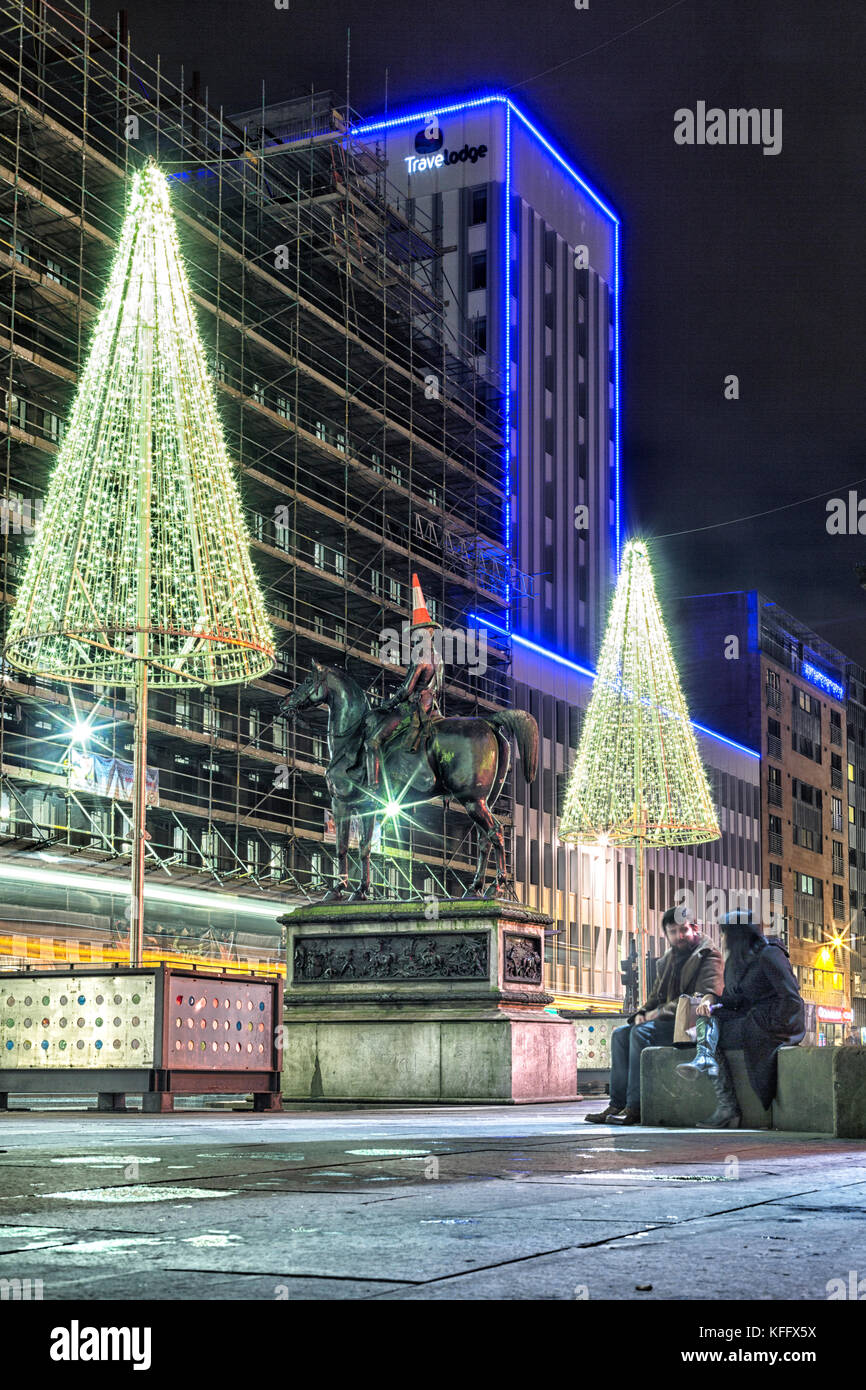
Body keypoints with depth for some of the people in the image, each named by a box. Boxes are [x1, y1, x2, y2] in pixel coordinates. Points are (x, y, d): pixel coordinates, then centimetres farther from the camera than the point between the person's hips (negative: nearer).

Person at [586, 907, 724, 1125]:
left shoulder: (708, 956, -7)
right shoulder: (668, 959, 19)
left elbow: (706, 996, -20)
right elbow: (656, 996, 26)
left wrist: (658, 1013, -19)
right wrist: (642, 1013, 1)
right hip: (668, 1022, 9)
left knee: (641, 1033, -28)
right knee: (621, 1034, -7)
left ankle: (635, 1107, -30)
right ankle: (617, 1104, -15)